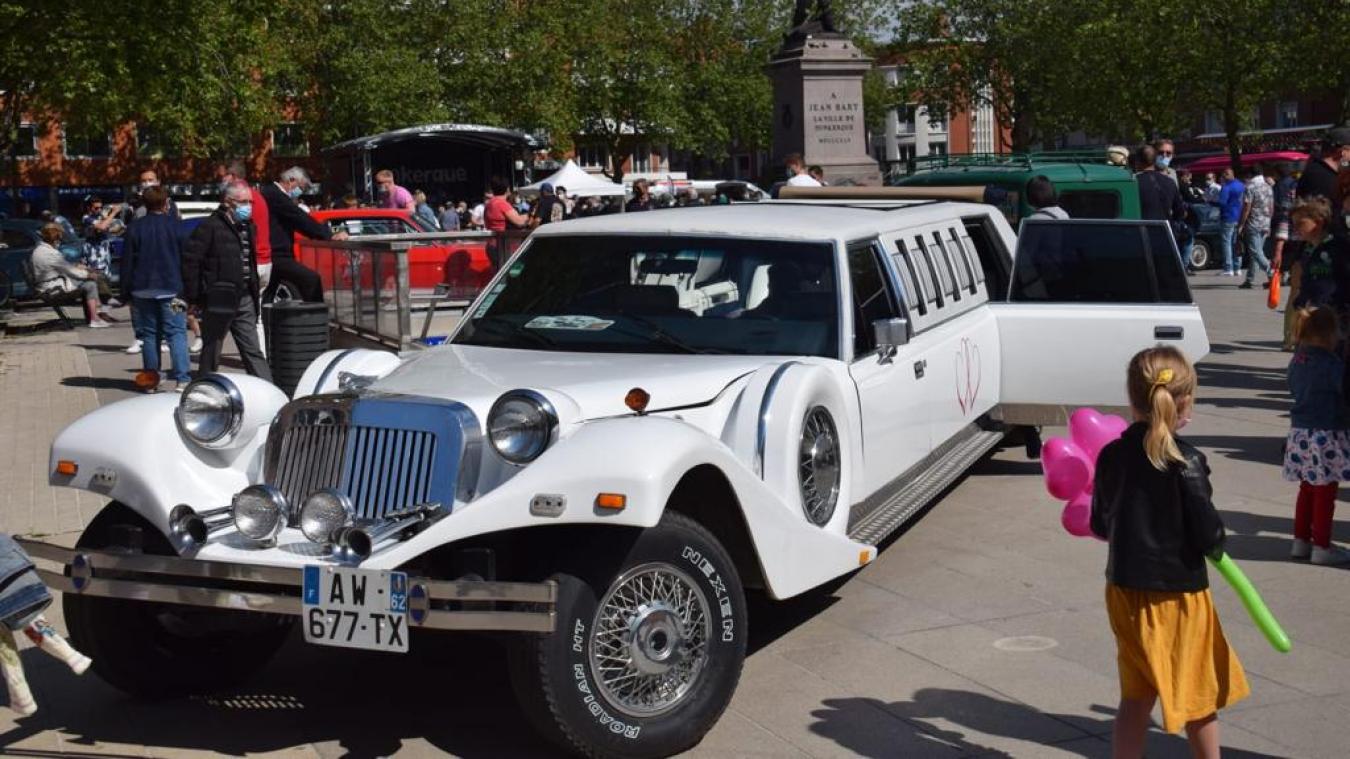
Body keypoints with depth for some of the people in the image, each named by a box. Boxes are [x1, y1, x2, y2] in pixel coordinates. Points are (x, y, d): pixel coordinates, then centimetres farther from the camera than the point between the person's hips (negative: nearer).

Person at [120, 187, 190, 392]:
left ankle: (150, 381, 13)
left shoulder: (135, 228, 3)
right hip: (171, 288, -2)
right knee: (177, 333, -4)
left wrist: (127, 292, 9)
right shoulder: (175, 225, -2)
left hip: (143, 290, 3)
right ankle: (182, 379, -15)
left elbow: (127, 262, 4)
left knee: (149, 334, 11)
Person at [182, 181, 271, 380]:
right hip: (219, 301, -7)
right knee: (211, 351, 5)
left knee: (253, 350, 5)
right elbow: (190, 260, -13)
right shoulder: (210, 226, -10)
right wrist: (194, 296, -13)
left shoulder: (248, 227, 14)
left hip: (244, 299, 7)